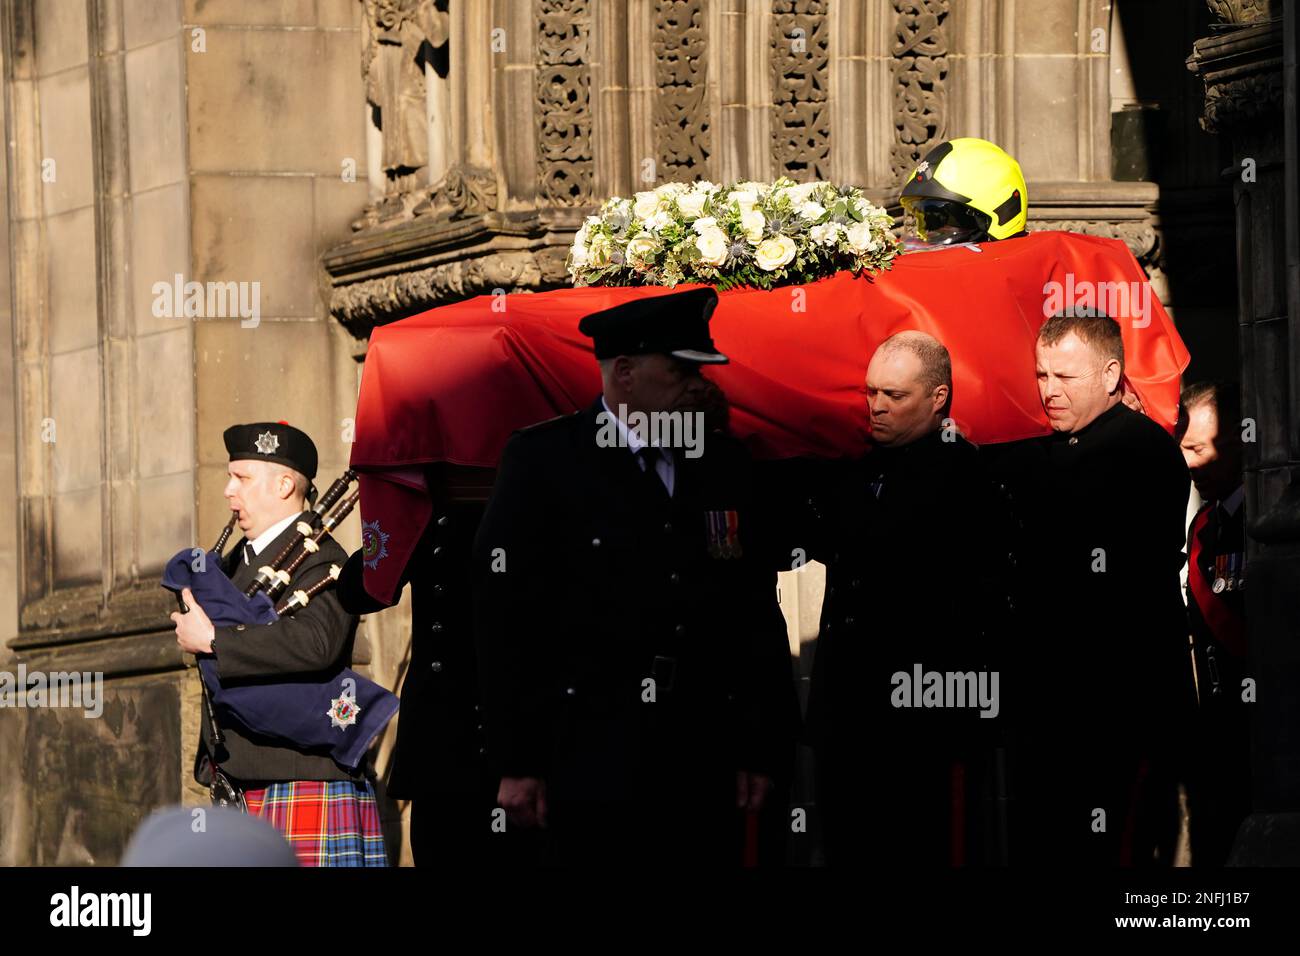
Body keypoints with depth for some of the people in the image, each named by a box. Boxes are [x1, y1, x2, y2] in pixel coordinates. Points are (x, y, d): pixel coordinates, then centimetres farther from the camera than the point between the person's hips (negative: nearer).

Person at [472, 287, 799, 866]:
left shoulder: (725, 464, 12)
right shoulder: (541, 460, -1)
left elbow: (757, 611, 13)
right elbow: (504, 616, -4)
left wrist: (762, 747, 8)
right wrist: (518, 763, -7)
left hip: (707, 771, 4)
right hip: (593, 769, -4)